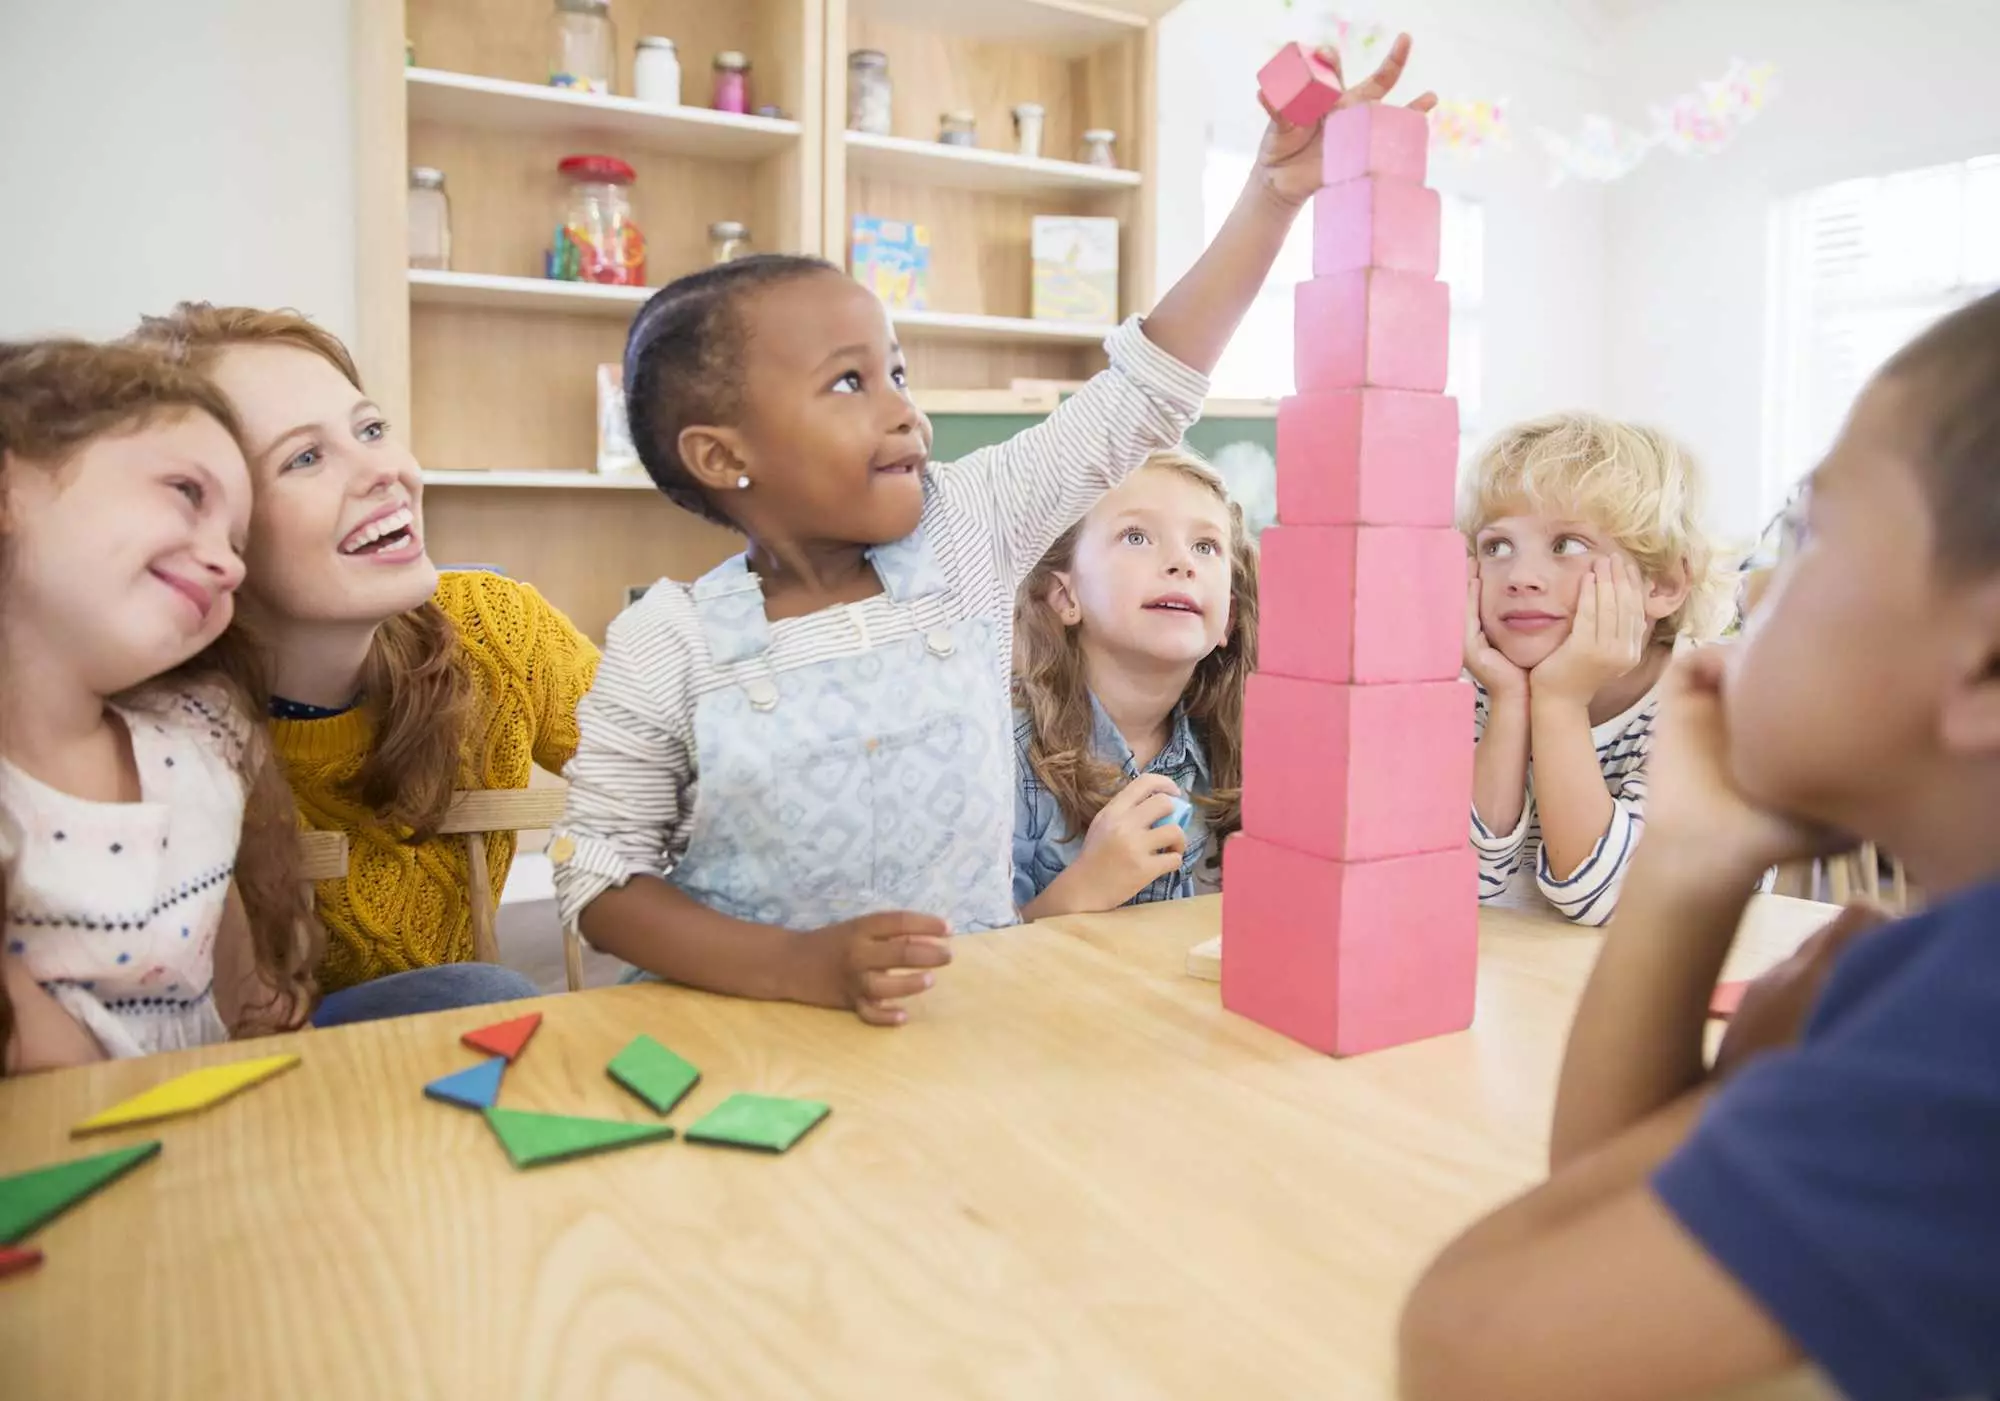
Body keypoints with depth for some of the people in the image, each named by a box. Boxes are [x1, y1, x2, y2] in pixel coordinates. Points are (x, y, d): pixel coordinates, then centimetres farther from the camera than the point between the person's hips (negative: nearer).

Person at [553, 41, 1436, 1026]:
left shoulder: (964, 534, -1)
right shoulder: (668, 642, -9)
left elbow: (1138, 400, 0)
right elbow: (599, 877, -7)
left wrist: (1272, 195, -5)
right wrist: (802, 967, -22)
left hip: (962, 1012, 2)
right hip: (741, 1018, -2)